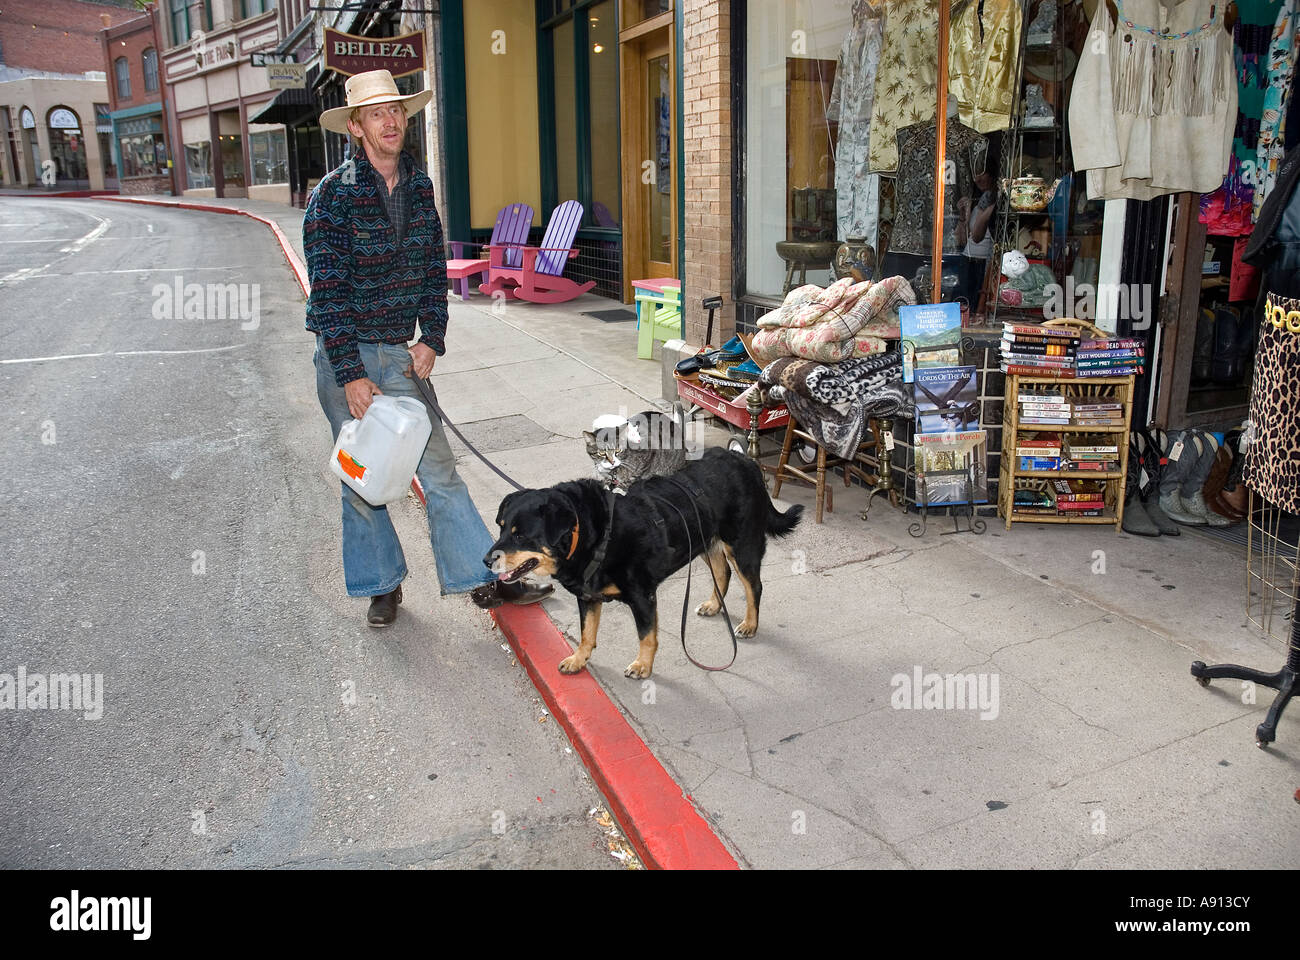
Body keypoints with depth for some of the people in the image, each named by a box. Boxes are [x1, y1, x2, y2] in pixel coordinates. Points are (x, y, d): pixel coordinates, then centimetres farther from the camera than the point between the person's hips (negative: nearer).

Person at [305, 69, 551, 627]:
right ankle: (382, 585, 23)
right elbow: (328, 290, -15)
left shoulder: (420, 187, 6)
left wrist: (431, 339, -2)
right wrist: (351, 376, -19)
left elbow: (434, 269, 10)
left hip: (401, 353, 4)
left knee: (438, 466, 1)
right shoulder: (333, 195, -11)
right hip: (345, 356, -4)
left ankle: (482, 578, 7)